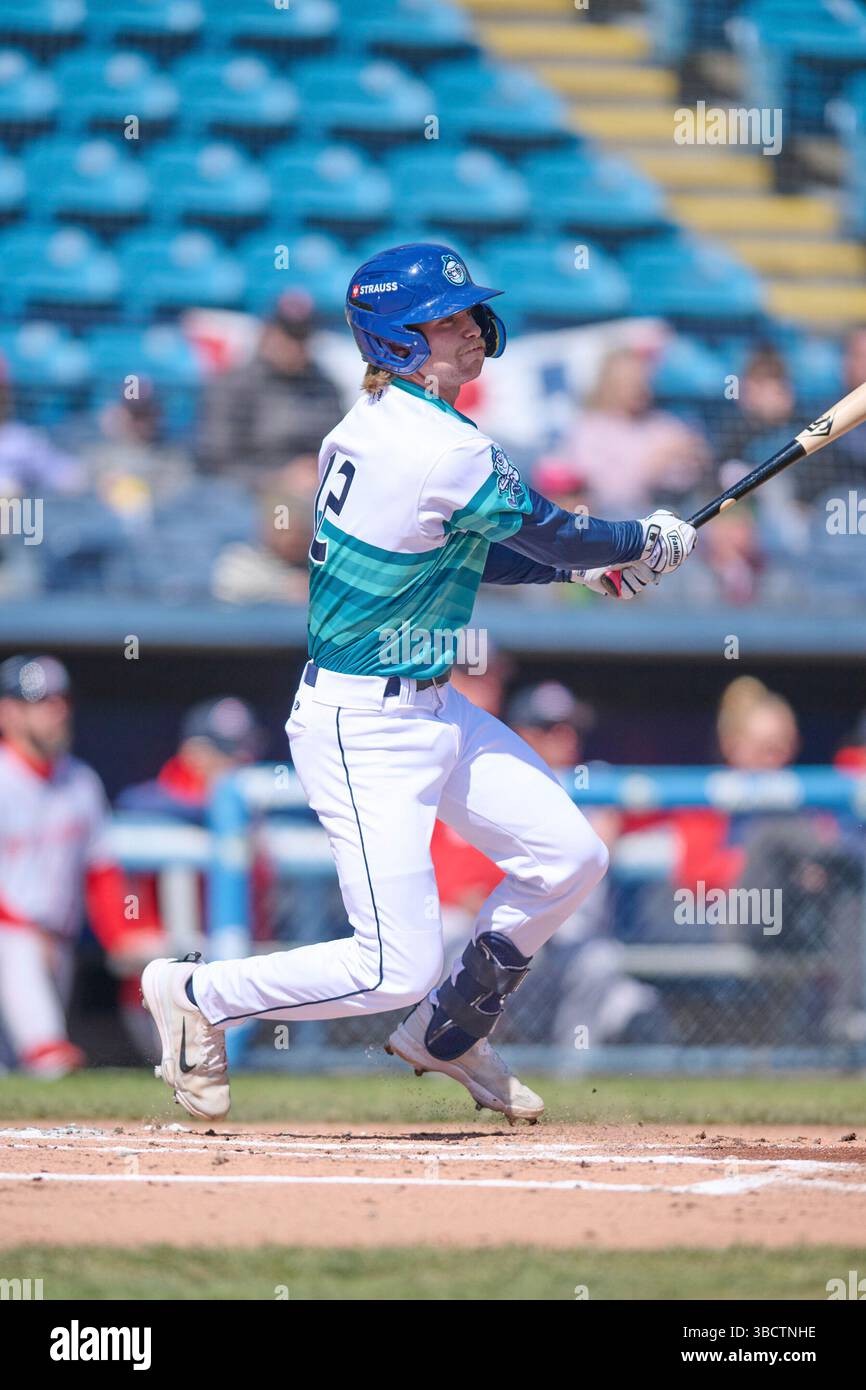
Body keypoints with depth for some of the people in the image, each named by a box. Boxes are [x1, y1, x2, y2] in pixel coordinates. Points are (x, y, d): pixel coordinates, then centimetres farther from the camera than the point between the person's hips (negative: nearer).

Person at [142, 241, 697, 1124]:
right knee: (396, 971, -10)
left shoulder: (372, 425, 7)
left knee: (570, 858, 12)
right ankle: (195, 996, 9)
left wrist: (581, 563, 14)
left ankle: (446, 1035, 29)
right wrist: (649, 543, 8)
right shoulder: (446, 451, -23)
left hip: (430, 710, 10)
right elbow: (557, 536, -11)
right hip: (363, 728, -10)